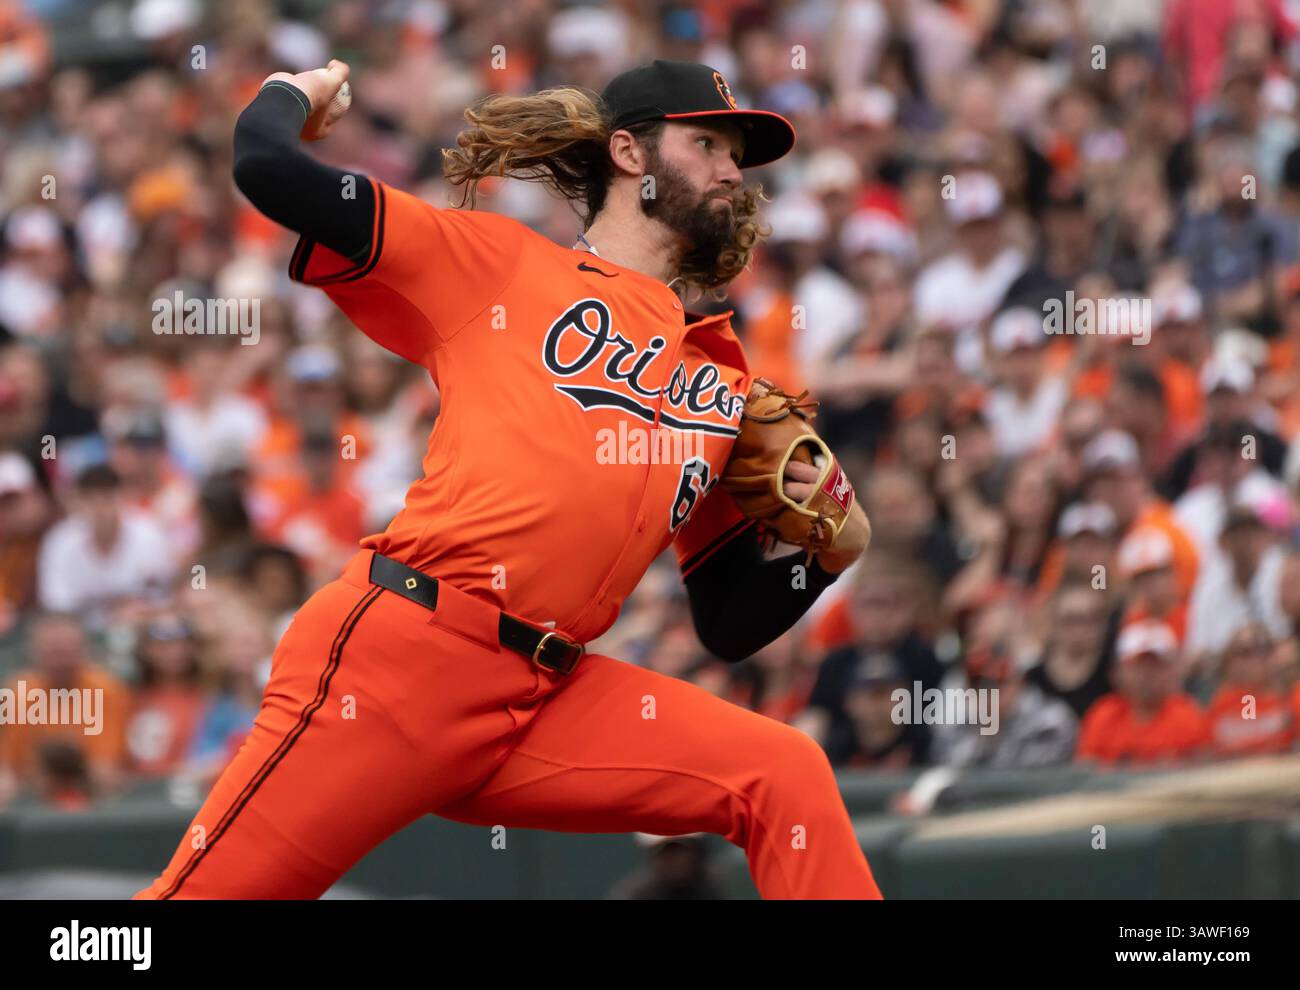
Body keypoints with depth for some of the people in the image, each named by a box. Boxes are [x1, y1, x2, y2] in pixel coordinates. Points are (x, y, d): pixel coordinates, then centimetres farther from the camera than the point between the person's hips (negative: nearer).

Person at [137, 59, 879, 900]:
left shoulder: (726, 376, 22)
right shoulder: (496, 259, 8)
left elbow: (730, 625, 24)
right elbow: (267, 166, -1)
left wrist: (835, 550, 7)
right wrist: (296, 91, 20)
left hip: (550, 702, 5)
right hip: (406, 651, -5)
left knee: (786, 774, -7)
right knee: (213, 890, -9)